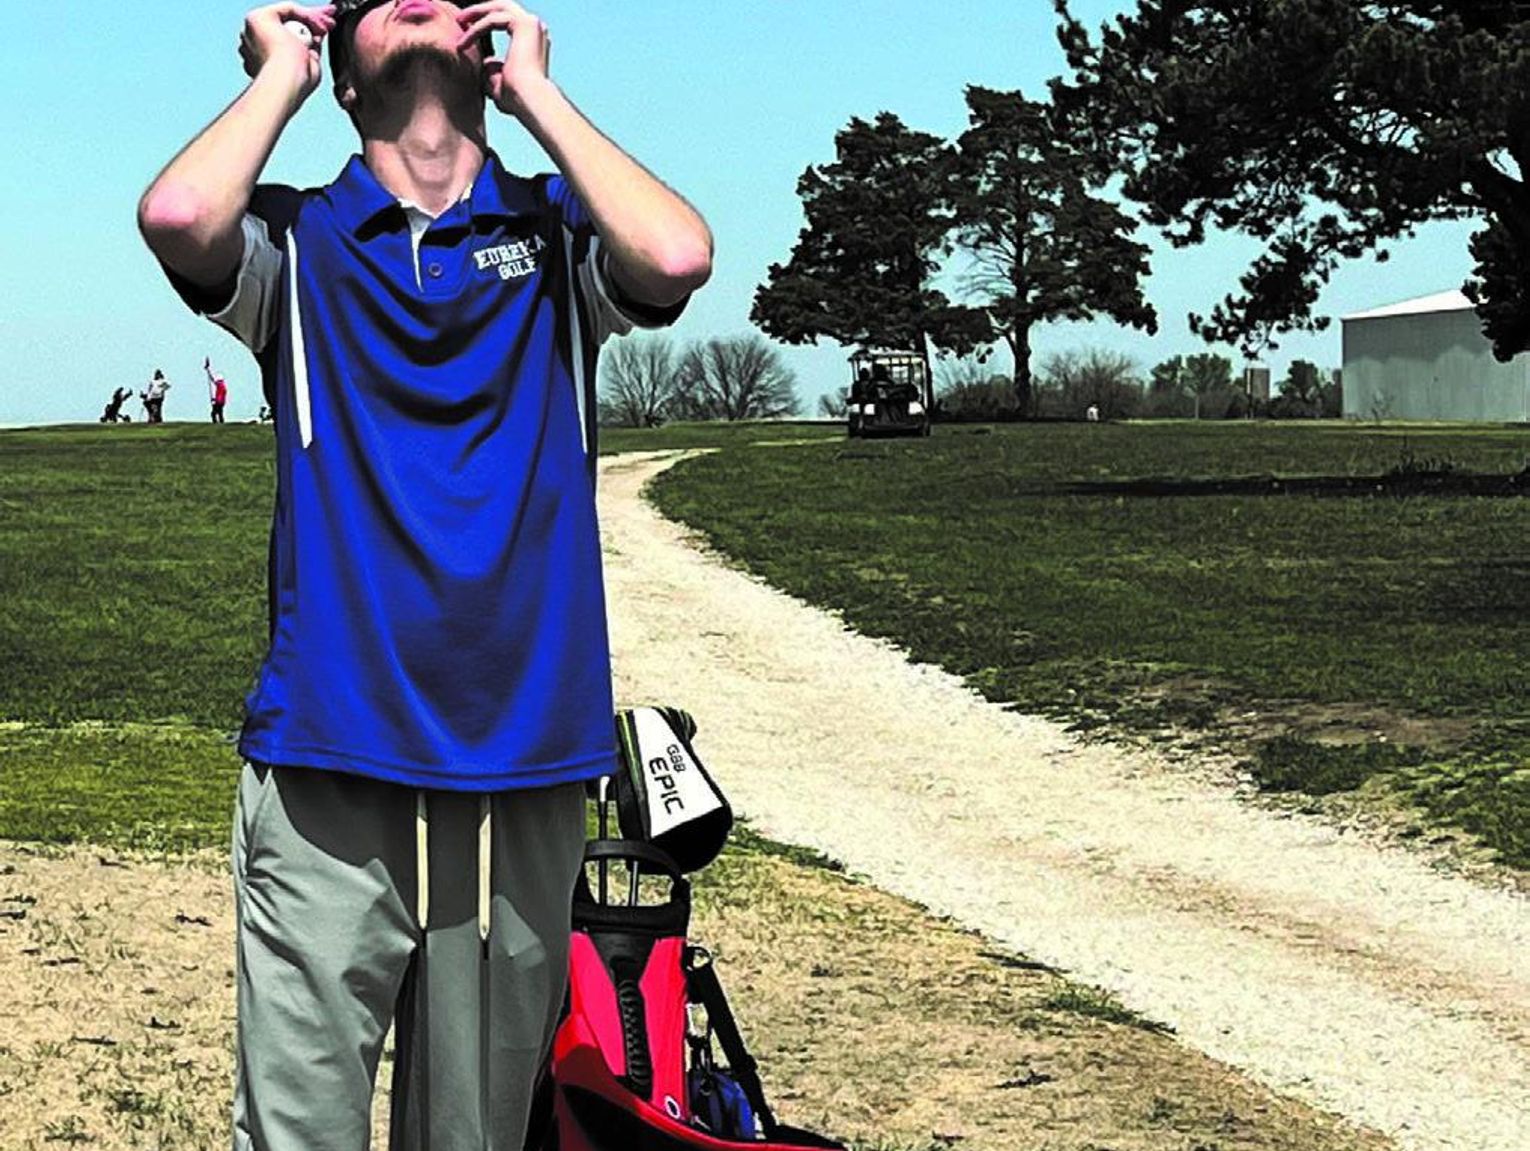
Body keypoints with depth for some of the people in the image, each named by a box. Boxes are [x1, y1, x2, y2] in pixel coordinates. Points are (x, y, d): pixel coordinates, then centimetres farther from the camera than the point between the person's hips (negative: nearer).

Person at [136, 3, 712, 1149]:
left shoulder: (554, 233, 11)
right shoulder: (299, 239, 8)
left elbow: (679, 256, -11)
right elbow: (177, 216, -15)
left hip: (522, 771, 2)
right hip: (332, 764, -1)